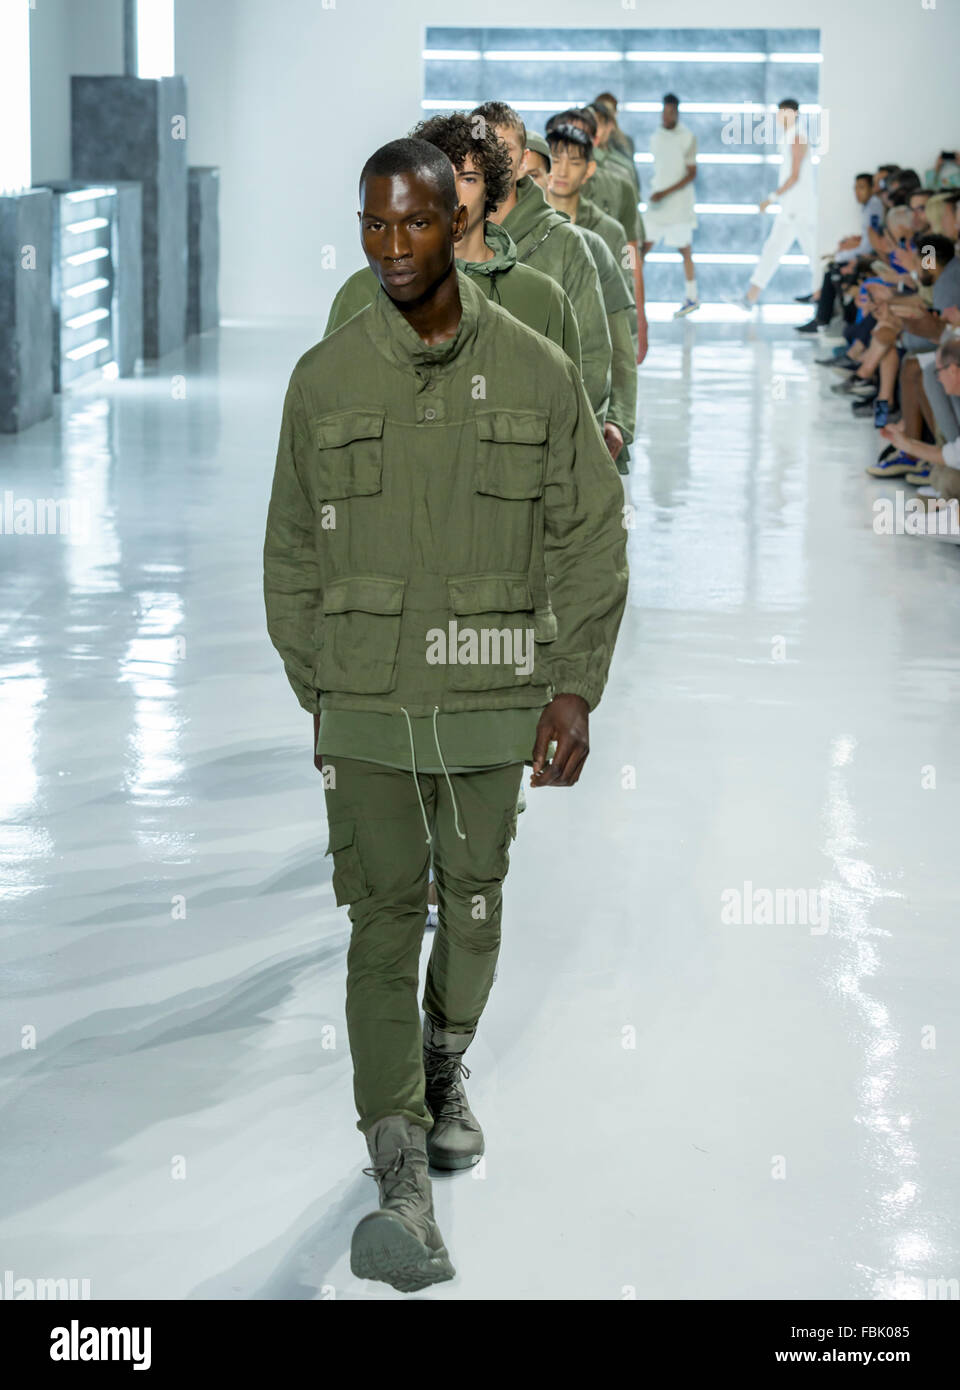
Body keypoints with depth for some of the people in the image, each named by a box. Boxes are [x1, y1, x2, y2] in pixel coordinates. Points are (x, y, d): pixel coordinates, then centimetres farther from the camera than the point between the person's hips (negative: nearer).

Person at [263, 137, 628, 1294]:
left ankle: (445, 1073, 41)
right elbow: (292, 554, 7)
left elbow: (591, 537, 0)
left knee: (473, 904, 14)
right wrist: (315, 690, 7)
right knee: (383, 922, -6)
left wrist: (575, 687, -6)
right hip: (368, 707, 0)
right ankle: (401, 1183, -9)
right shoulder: (323, 378, -1)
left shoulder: (536, 371, -3)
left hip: (494, 699, 1)